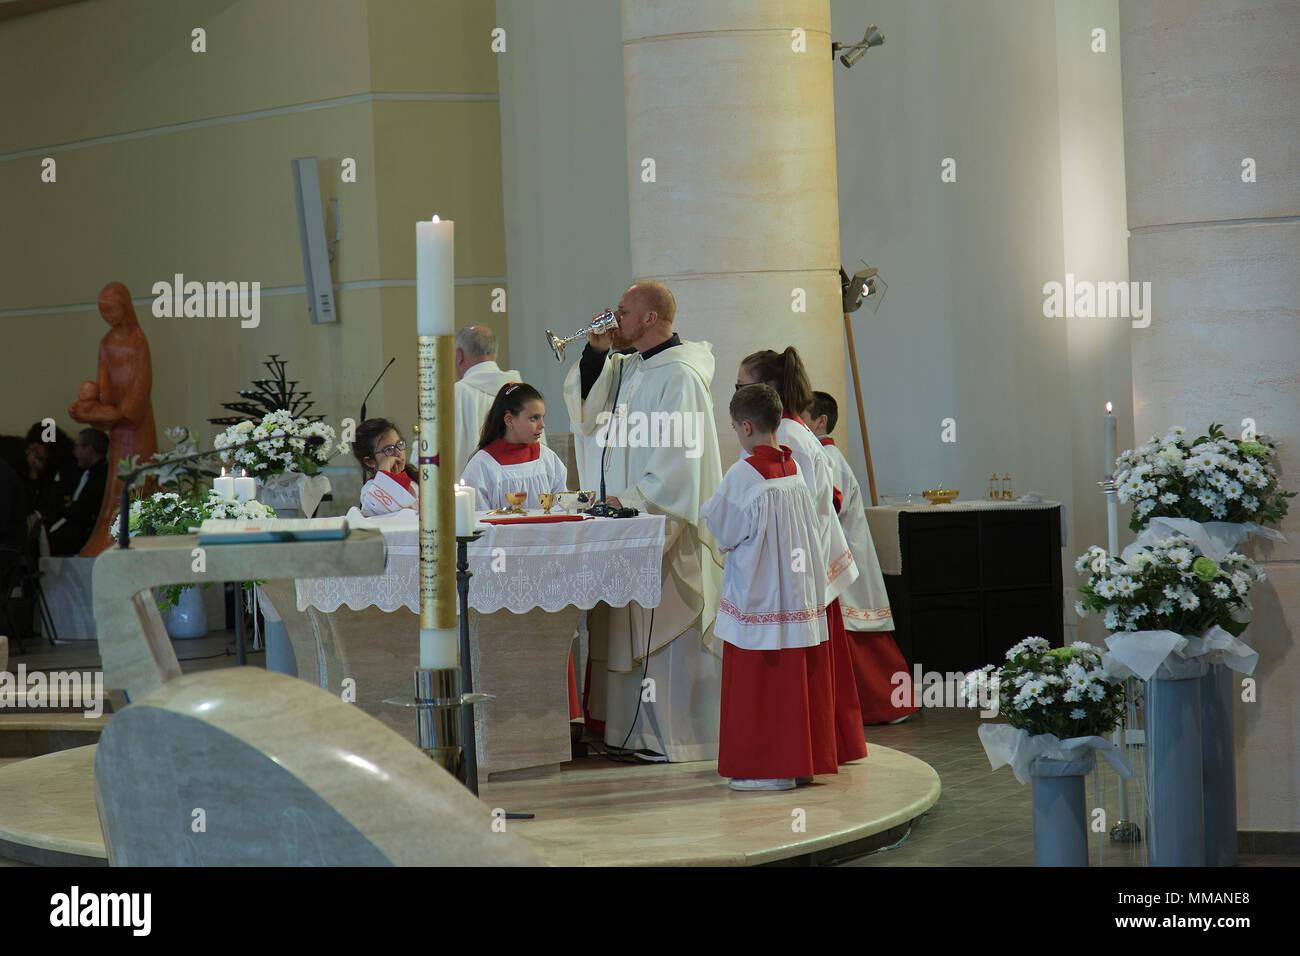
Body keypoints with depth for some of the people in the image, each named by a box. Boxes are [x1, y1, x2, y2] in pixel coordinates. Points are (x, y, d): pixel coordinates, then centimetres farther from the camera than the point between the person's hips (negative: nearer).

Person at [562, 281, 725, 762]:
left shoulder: (679, 377, -15)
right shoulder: (629, 370, 13)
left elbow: (679, 460, -19)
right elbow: (586, 415, 16)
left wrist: (629, 498, -16)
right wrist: (596, 351, 6)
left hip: (669, 521, -9)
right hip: (634, 517, 9)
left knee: (670, 629, -3)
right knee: (635, 628, 11)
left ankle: (677, 737, 4)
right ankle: (643, 731, 17)